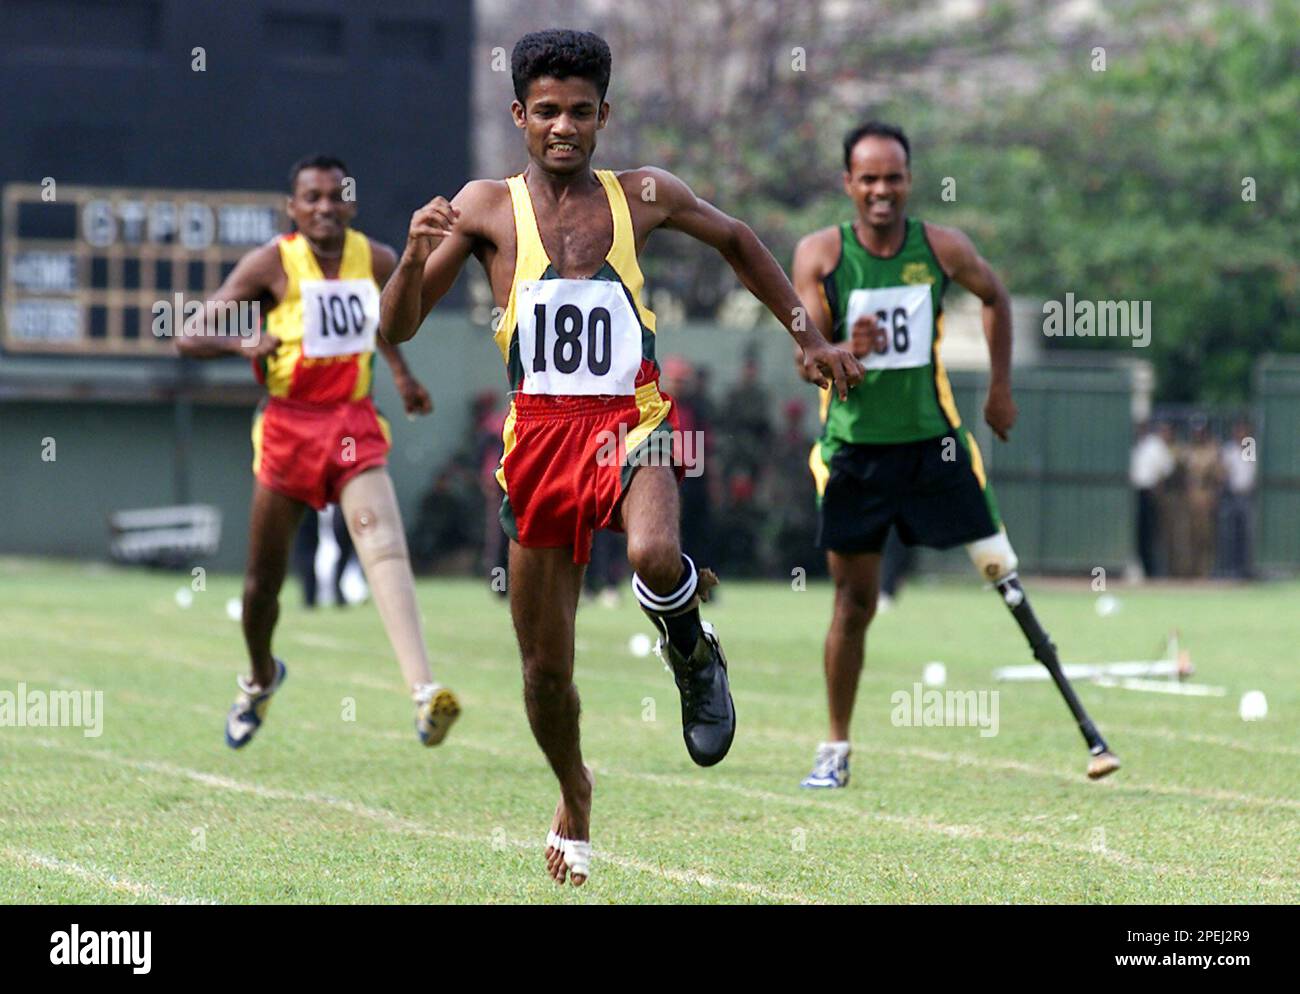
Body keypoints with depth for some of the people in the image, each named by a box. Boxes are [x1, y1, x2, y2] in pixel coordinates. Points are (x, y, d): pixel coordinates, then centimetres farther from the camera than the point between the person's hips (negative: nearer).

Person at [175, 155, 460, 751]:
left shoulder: (377, 261, 3)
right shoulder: (271, 265, -8)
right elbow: (189, 339, -10)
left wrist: (401, 373, 21)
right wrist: (242, 343, -28)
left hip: (354, 424, 1)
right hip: (287, 427, -1)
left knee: (384, 543, -23)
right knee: (265, 577, 10)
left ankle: (423, 690, -37)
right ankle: (261, 679, 41)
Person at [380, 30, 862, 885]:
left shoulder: (643, 196, 4)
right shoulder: (487, 207, 2)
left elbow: (736, 240, 23)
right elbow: (398, 330, -1)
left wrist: (810, 340, 22)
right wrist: (415, 257, -21)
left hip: (630, 423, -1)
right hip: (539, 435, 1)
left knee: (655, 557, -36)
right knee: (546, 667, 7)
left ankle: (695, 655, -1)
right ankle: (575, 799, 36)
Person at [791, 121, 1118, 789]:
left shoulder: (943, 249, -3)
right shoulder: (820, 254, -6)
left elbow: (994, 297, 17)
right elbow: (805, 361, -9)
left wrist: (1001, 391, 16)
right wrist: (847, 352, -31)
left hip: (933, 440, 0)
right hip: (854, 447, 0)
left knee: (1002, 571, -3)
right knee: (854, 598, 4)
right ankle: (835, 751, 16)